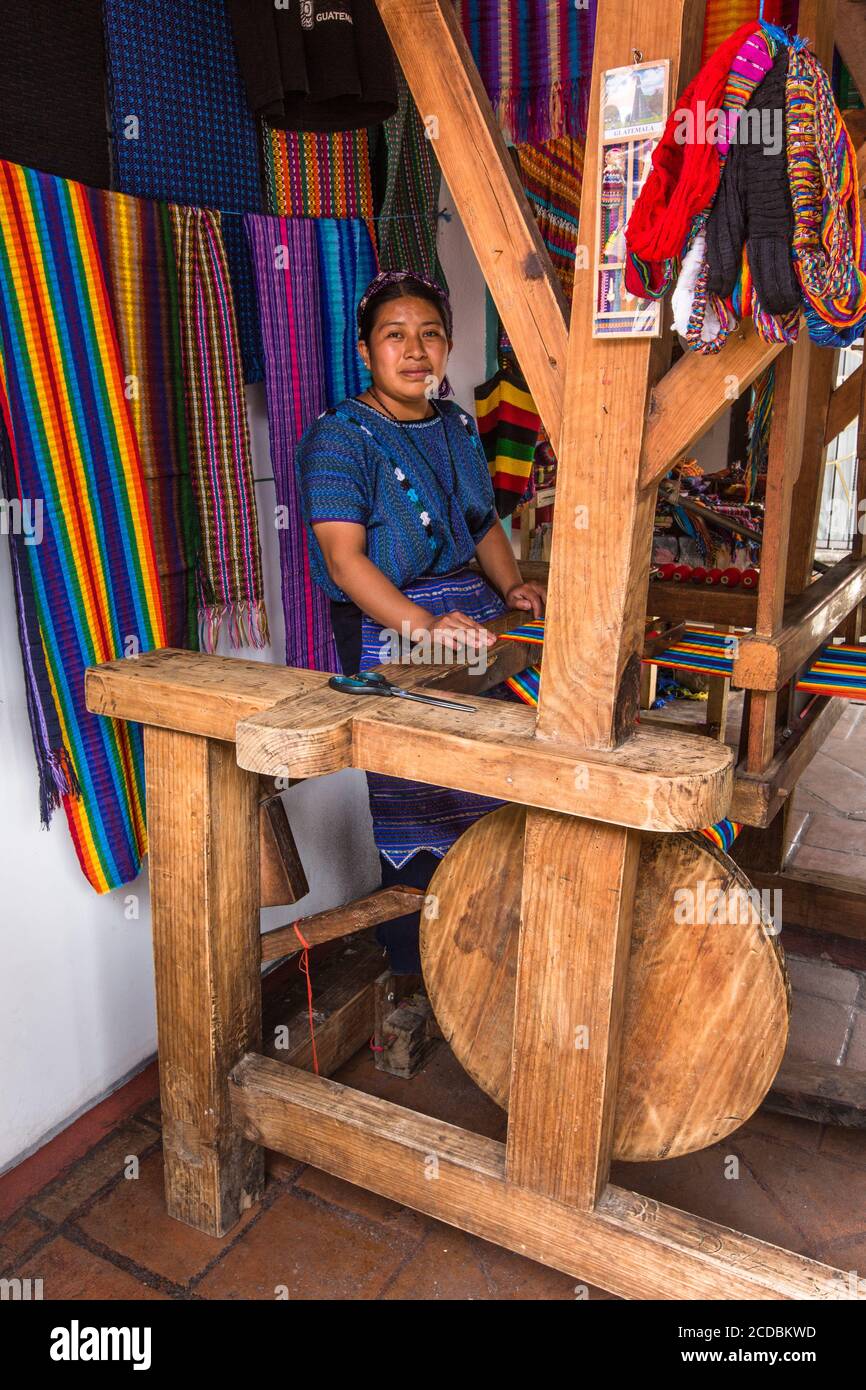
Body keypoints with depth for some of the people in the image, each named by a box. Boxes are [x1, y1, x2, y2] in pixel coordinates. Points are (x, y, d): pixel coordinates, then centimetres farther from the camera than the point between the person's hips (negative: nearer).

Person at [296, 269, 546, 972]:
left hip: (475, 624, 7)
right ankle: (415, 978, 19)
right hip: (389, 637, -7)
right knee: (414, 815, 0)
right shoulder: (340, 434, -9)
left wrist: (511, 584, 6)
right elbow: (344, 557, -20)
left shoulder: (457, 424, 13)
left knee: (483, 804, 13)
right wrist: (425, 626, -32)